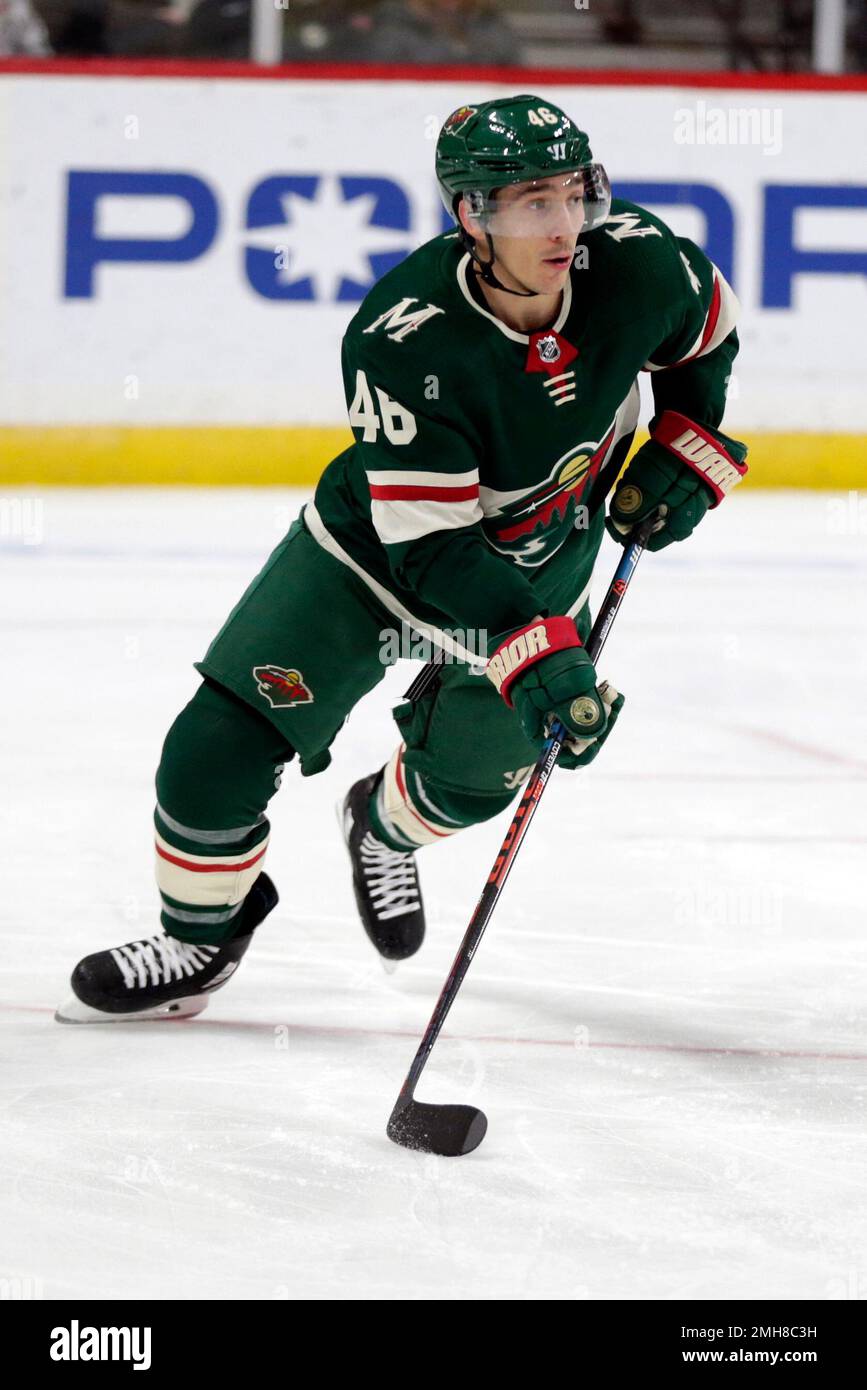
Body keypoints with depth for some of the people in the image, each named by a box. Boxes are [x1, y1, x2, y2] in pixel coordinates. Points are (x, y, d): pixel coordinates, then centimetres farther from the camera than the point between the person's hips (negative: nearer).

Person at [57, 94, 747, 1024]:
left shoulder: (634, 263, -25)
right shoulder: (404, 343, -37)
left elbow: (707, 330, 2)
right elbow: (428, 547, -35)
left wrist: (685, 451, -9)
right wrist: (532, 656, -45)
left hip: (537, 557, 3)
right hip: (379, 540, -3)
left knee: (475, 768, 6)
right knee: (222, 746, -9)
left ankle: (388, 826, 44)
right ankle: (200, 942, 16)